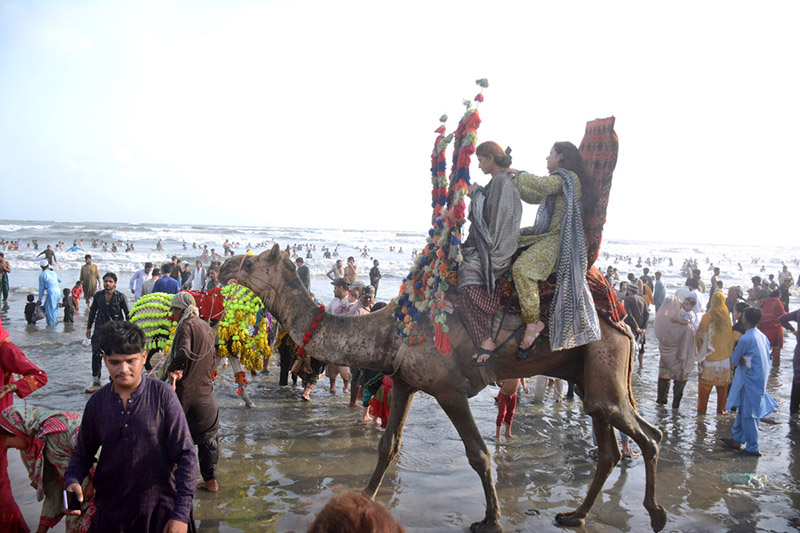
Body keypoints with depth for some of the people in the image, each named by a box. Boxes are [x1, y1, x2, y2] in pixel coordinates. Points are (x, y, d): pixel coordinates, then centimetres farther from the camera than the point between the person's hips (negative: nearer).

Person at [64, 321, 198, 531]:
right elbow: (83, 453, 12)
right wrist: (72, 481, -9)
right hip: (110, 510, 3)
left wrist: (181, 513, -16)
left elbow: (185, 455, -13)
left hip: (160, 508, -3)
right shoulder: (97, 402, -1)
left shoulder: (162, 395, -12)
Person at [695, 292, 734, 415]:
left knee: (705, 385, 6)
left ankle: (701, 409, 9)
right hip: (725, 357, 3)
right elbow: (730, 336, 5)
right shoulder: (727, 317, -3)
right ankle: (721, 409, 20)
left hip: (709, 357, -3)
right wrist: (729, 351, 15)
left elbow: (699, 336, -10)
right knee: (723, 385, 14)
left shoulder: (707, 317, -12)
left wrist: (700, 349, 5)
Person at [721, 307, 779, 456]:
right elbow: (766, 358, 15)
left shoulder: (746, 339, -20)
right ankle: (737, 440, 28)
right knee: (742, 409, 18)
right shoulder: (763, 337, 5)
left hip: (750, 381, -8)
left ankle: (752, 448, 8)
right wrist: (745, 360, 2)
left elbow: (734, 360, -11)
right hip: (761, 379, 8)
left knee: (748, 414, 1)